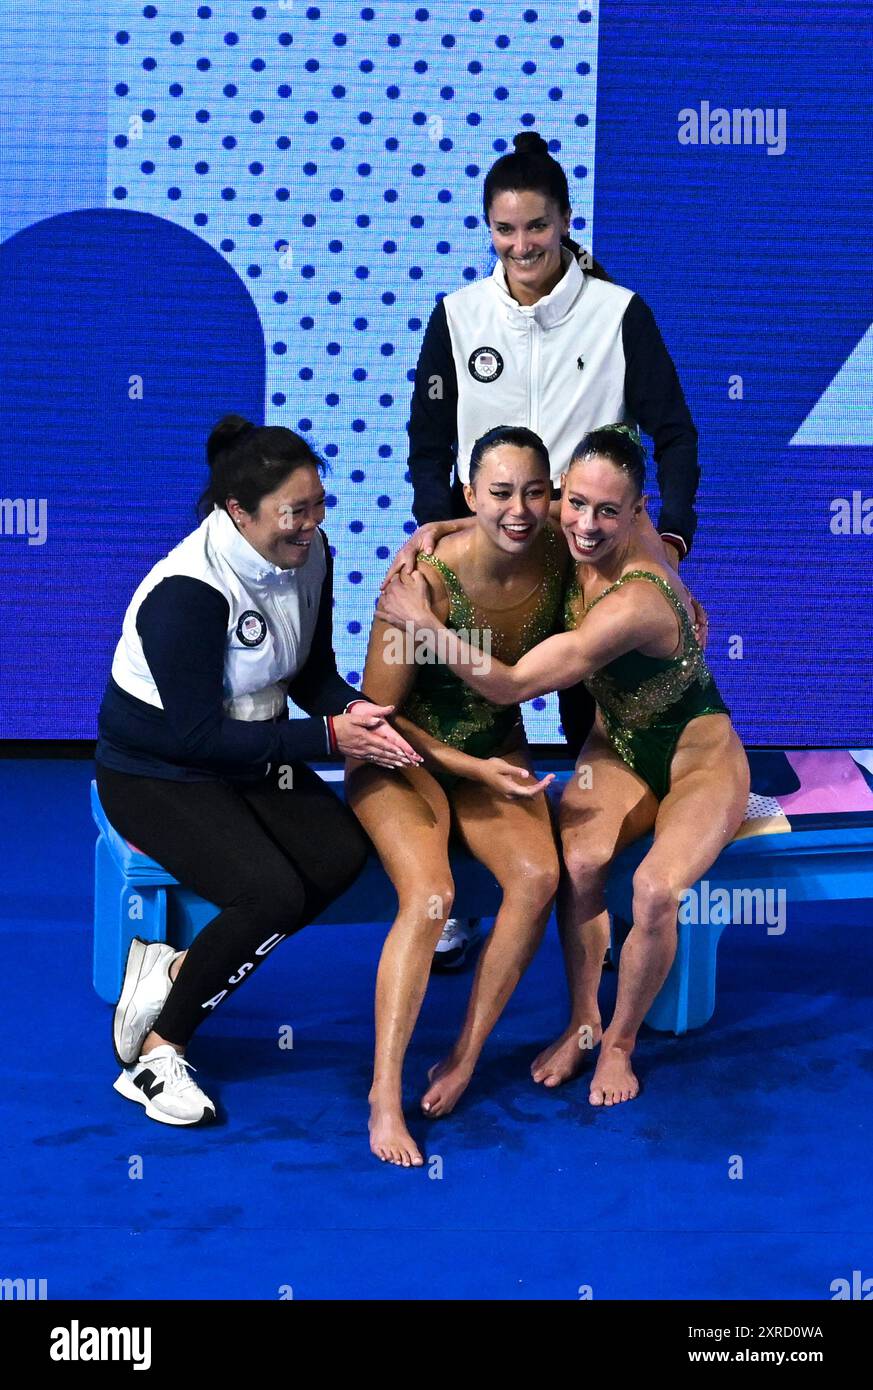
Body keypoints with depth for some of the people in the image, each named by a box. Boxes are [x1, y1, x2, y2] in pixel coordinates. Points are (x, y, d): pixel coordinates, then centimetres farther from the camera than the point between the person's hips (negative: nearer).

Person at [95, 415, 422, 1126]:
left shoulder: (310, 555, -4)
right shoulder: (188, 590, -27)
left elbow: (314, 672, 6)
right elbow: (196, 735, -26)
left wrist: (354, 710, -18)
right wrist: (327, 736, -27)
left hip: (251, 756, 7)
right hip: (158, 774, -7)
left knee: (342, 854, -18)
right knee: (273, 893, -26)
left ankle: (173, 972, -6)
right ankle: (155, 1053, -7)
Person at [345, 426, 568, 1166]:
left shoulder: (557, 556, -12)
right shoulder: (427, 580, -25)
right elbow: (377, 711, -16)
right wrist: (475, 770, -18)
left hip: (496, 748, 4)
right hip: (404, 752, -4)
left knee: (538, 876, -23)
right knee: (429, 895, -29)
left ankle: (466, 1057, -9)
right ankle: (385, 1094, -19)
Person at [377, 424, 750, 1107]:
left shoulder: (635, 600, -35)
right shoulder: (574, 545, -12)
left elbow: (511, 685, -31)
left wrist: (424, 621, -25)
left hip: (699, 756, -6)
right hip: (619, 746, 6)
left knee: (655, 888, -32)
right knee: (579, 860, -26)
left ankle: (620, 1042, -6)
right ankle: (582, 1024, -6)